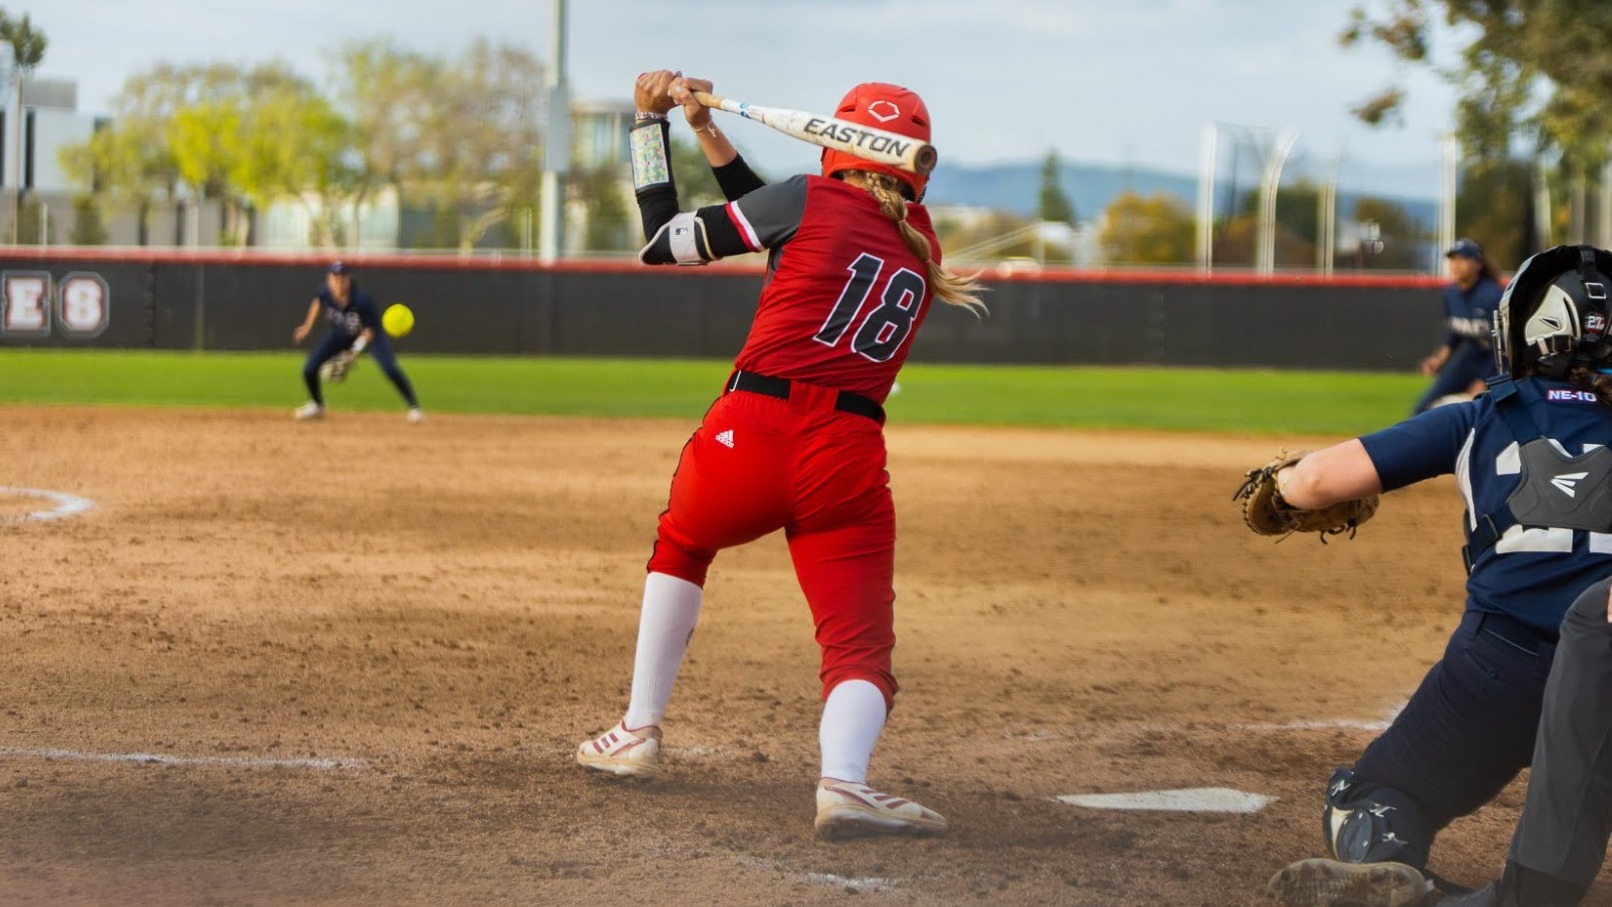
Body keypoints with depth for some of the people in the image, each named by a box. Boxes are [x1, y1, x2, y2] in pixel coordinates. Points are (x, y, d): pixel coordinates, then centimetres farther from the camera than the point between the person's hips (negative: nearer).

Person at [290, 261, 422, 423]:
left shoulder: (362, 299, -36)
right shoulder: (325, 292, -24)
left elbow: (369, 331, -28)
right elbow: (318, 302, 3)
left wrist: (352, 354, -40)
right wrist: (307, 327, 0)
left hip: (368, 334, -4)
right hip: (340, 335, 4)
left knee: (390, 368, -25)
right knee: (309, 368, -5)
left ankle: (414, 407, -10)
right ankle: (317, 406, 24)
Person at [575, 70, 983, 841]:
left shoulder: (812, 200, 3)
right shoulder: (923, 246, 19)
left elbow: (662, 242, 9)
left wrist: (650, 123, 17)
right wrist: (709, 132, 31)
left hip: (749, 433, -2)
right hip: (849, 458, 2)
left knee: (680, 545, 29)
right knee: (859, 640, 0)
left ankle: (639, 733, 30)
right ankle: (842, 778, -31)